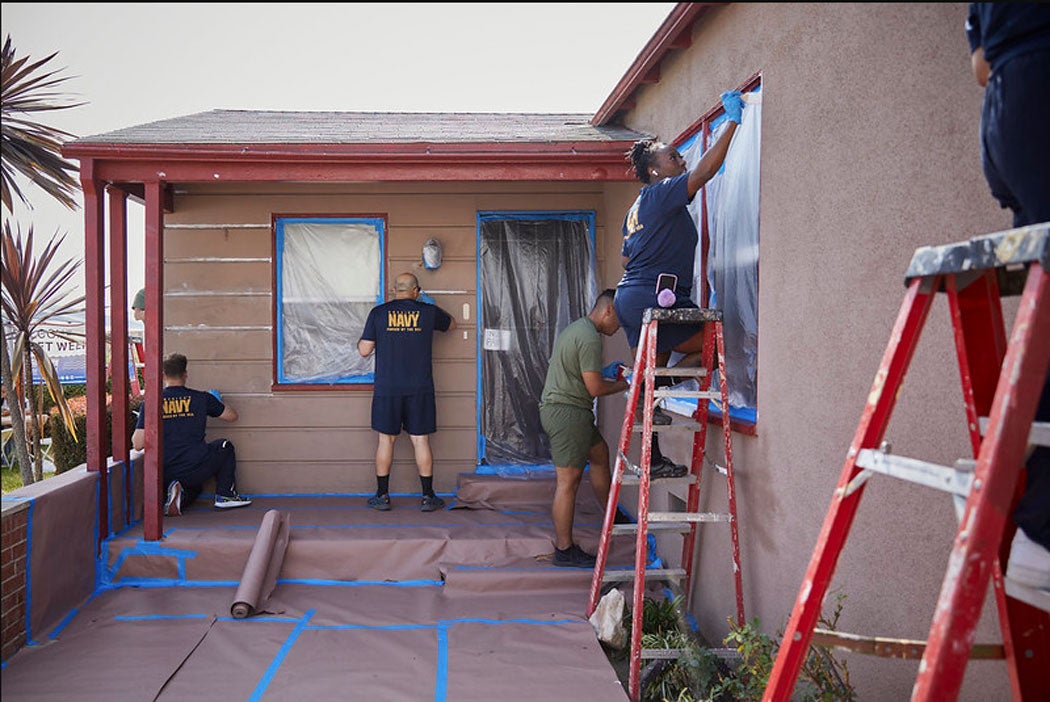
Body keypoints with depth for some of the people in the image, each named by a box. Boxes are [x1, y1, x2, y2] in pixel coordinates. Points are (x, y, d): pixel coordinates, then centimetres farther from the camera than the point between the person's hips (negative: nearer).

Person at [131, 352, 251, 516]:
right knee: (225, 447, 28)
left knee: (194, 488, 35)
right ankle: (225, 495, 17)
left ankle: (180, 495, 1)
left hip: (166, 475, 3)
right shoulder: (201, 398, -2)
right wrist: (218, 402, 34)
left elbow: (138, 445, -6)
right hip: (196, 469, -2)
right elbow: (232, 416, 14)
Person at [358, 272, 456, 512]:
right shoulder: (428, 312, 2)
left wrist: (360, 341, 22)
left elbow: (364, 350, 0)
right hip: (420, 390, 0)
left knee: (386, 440, 8)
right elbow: (452, 324, 23)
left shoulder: (378, 312, 0)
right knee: (421, 440, 5)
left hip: (387, 389, 0)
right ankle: (428, 497, 9)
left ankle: (382, 495, 14)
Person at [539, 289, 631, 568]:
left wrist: (607, 373, 22)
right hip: (568, 412, -11)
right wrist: (624, 385, -1)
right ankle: (564, 550, 1)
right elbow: (596, 388, -17)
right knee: (568, 480, -5)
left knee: (600, 453, 23)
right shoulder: (590, 338, -17)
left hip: (554, 407, 11)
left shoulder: (574, 328, 17)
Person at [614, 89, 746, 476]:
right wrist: (732, 121, -15)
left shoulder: (638, 208, 24)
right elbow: (703, 171, -19)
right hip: (653, 298, -10)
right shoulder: (662, 194, -6)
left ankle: (653, 458, 14)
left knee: (649, 376, 10)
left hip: (629, 297, 10)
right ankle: (660, 386, -8)